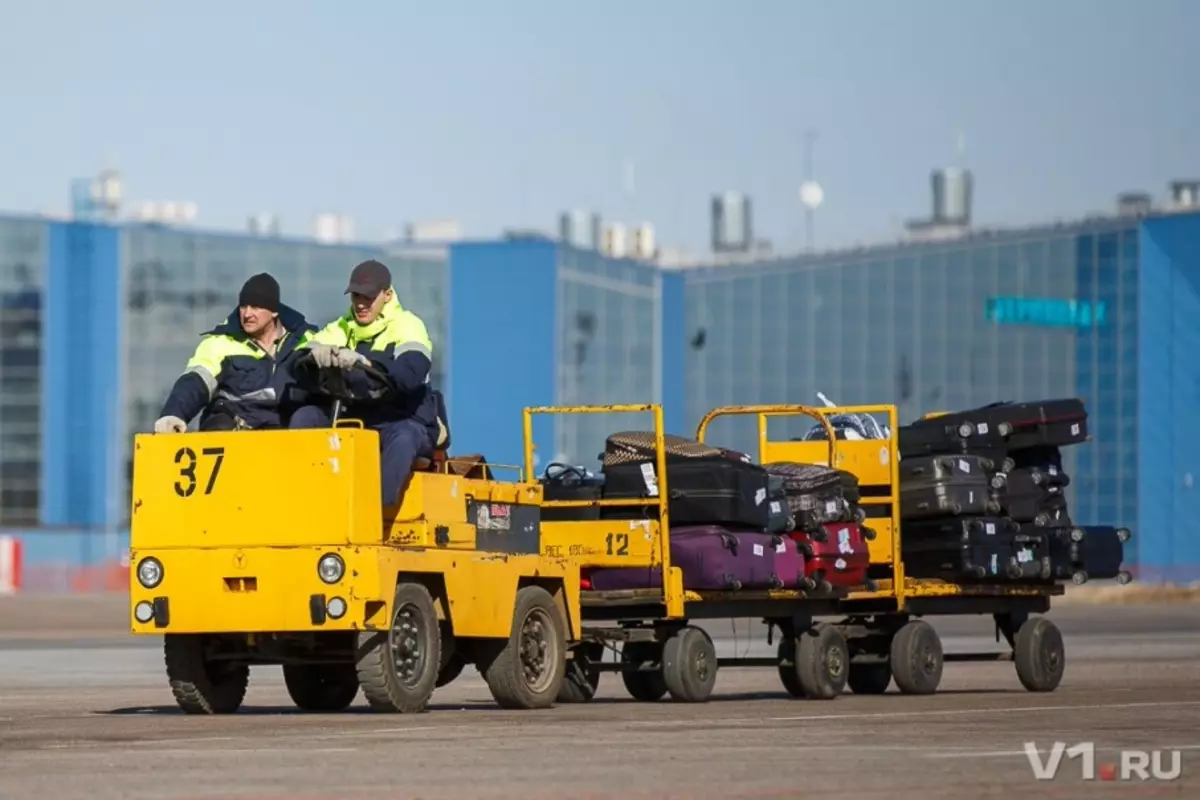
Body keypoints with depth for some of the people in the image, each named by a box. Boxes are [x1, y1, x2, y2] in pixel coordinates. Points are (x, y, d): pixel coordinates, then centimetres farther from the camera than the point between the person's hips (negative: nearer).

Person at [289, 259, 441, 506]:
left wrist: (362, 362, -43)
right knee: (304, 417, -18)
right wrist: (315, 353, -29)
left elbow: (411, 375, -28)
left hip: (405, 424, -5)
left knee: (402, 438, -38)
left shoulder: (408, 327, -8)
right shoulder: (342, 329, 8)